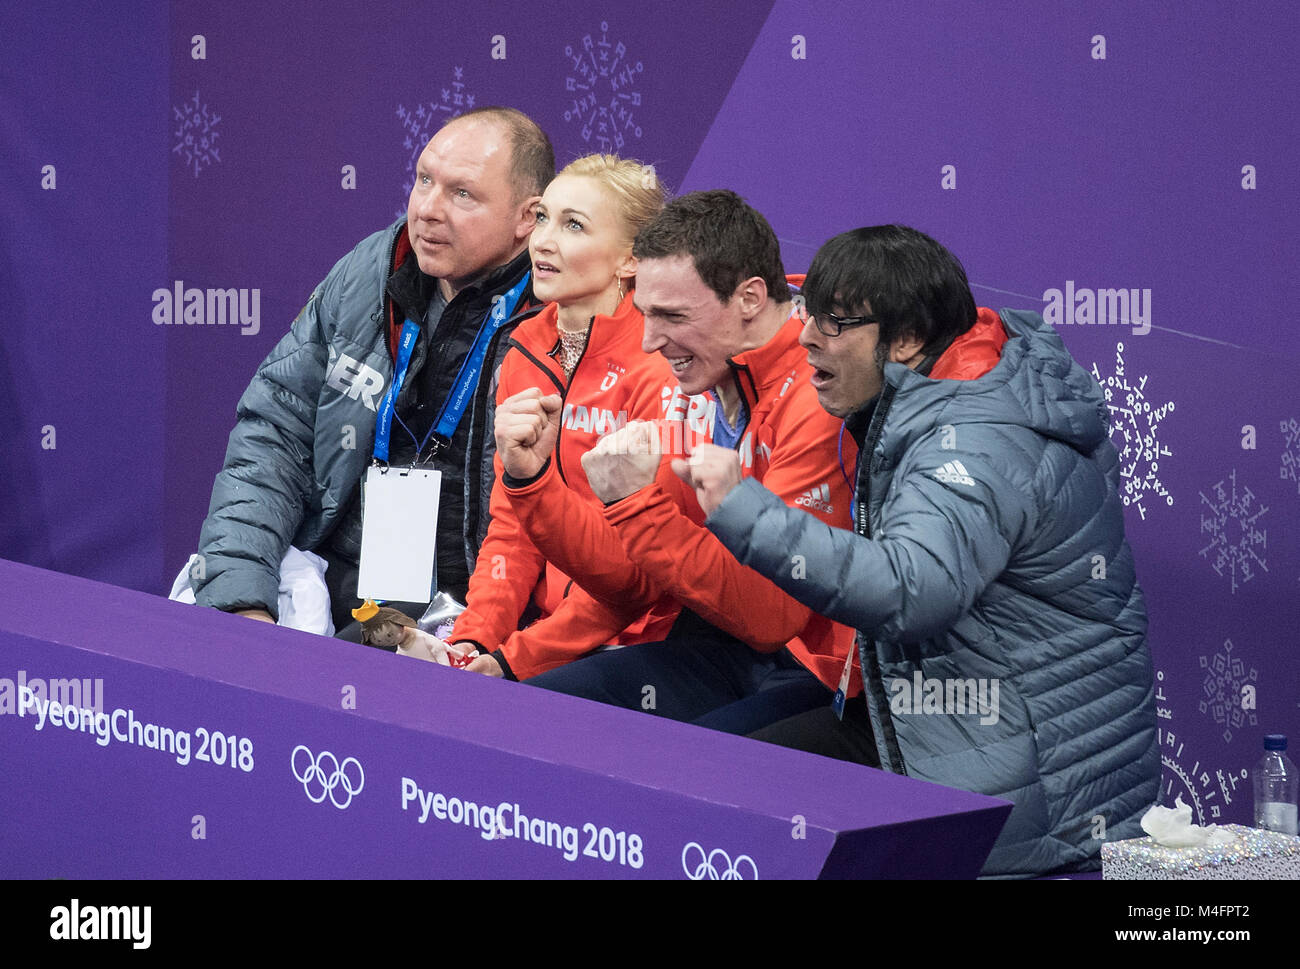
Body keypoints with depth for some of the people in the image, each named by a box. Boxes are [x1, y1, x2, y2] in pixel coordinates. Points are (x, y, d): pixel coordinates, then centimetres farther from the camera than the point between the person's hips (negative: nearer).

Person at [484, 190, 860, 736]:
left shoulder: (822, 399, -21)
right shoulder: (695, 387, 6)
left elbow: (770, 614, -24)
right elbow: (636, 581, 9)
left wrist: (637, 503, -26)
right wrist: (530, 478, -3)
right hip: (722, 645, 8)